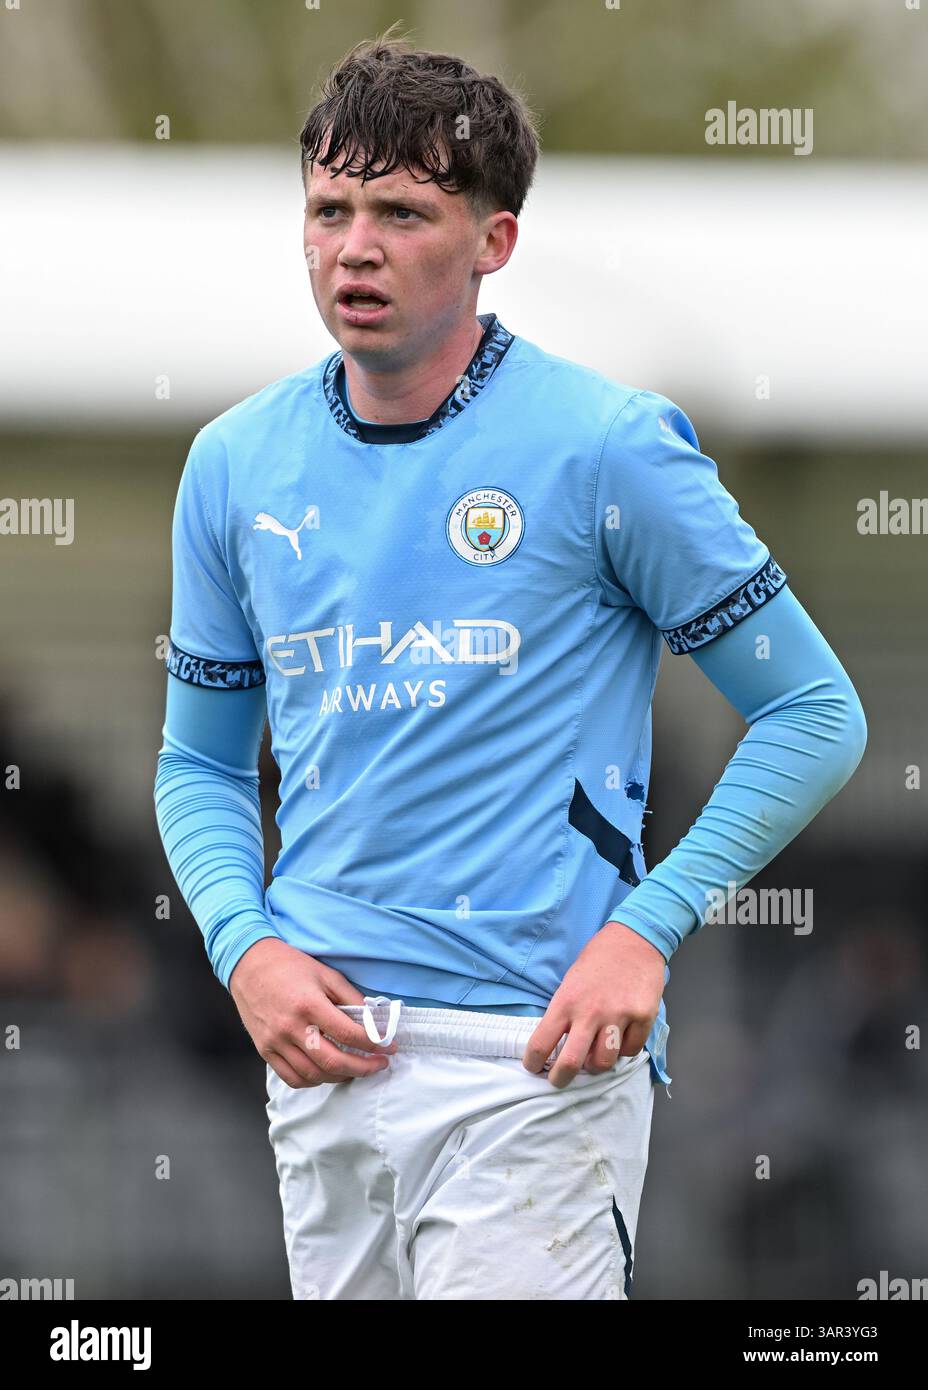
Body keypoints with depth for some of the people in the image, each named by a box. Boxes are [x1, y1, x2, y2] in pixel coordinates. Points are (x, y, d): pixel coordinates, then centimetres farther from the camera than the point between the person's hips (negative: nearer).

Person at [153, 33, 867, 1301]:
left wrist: (646, 928, -11)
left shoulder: (605, 447, -6)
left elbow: (814, 715, -2)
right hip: (321, 1047, 5)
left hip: (535, 1056, -5)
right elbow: (201, 759, 19)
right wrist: (245, 948, 0)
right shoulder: (235, 462, 8)